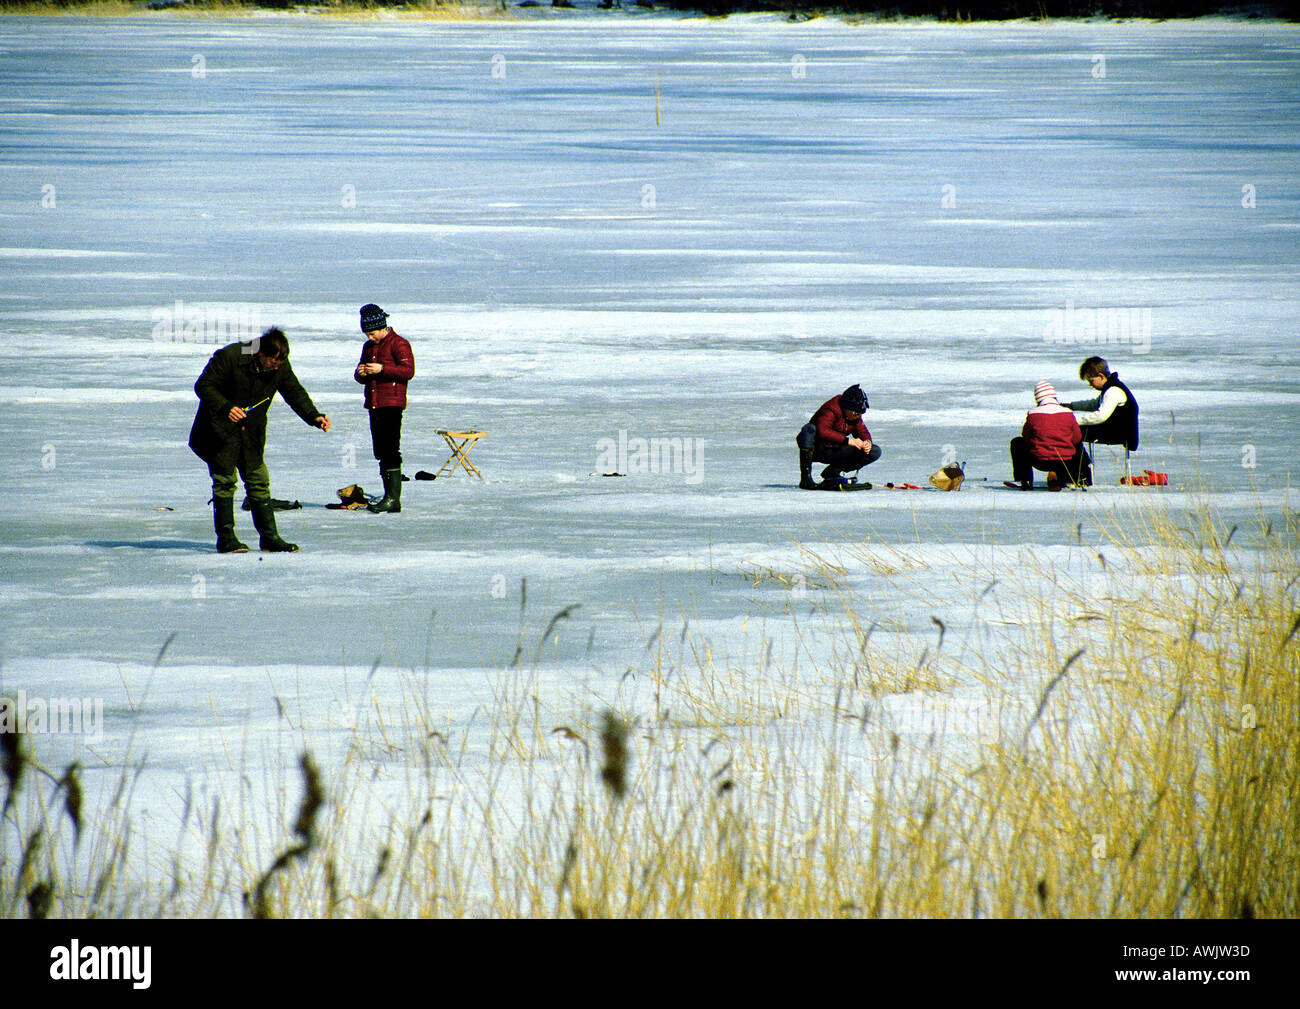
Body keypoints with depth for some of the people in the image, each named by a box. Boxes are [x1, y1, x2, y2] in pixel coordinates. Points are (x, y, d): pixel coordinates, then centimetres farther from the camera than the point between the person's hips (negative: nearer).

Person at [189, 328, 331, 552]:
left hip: (252, 433, 5)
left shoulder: (280, 366, -7)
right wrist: (225, 407, -34)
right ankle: (225, 538, -1)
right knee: (225, 481, -6)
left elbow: (295, 392, 3)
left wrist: (314, 417, -13)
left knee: (259, 482, 5)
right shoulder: (229, 357, -22)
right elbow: (203, 386, -19)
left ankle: (269, 536, 9)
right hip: (220, 431, -5)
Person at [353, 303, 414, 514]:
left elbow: (408, 370, -15)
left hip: (392, 404, -8)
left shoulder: (398, 344, -5)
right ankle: (388, 495, 14)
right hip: (374, 405, 8)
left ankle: (393, 499, -17)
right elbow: (361, 377, 24)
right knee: (381, 451, 9)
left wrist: (382, 369, -21)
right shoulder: (369, 346, 19)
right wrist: (361, 374, 0)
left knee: (390, 450, -14)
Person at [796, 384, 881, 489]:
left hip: (835, 452, 6)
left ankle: (832, 472, 3)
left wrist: (867, 442, -17)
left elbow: (862, 432, 8)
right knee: (809, 429, -39)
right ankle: (805, 477, -34)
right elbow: (822, 431, -38)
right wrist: (848, 440, -41)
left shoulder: (855, 416, 0)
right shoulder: (830, 410, -23)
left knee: (875, 452, -6)